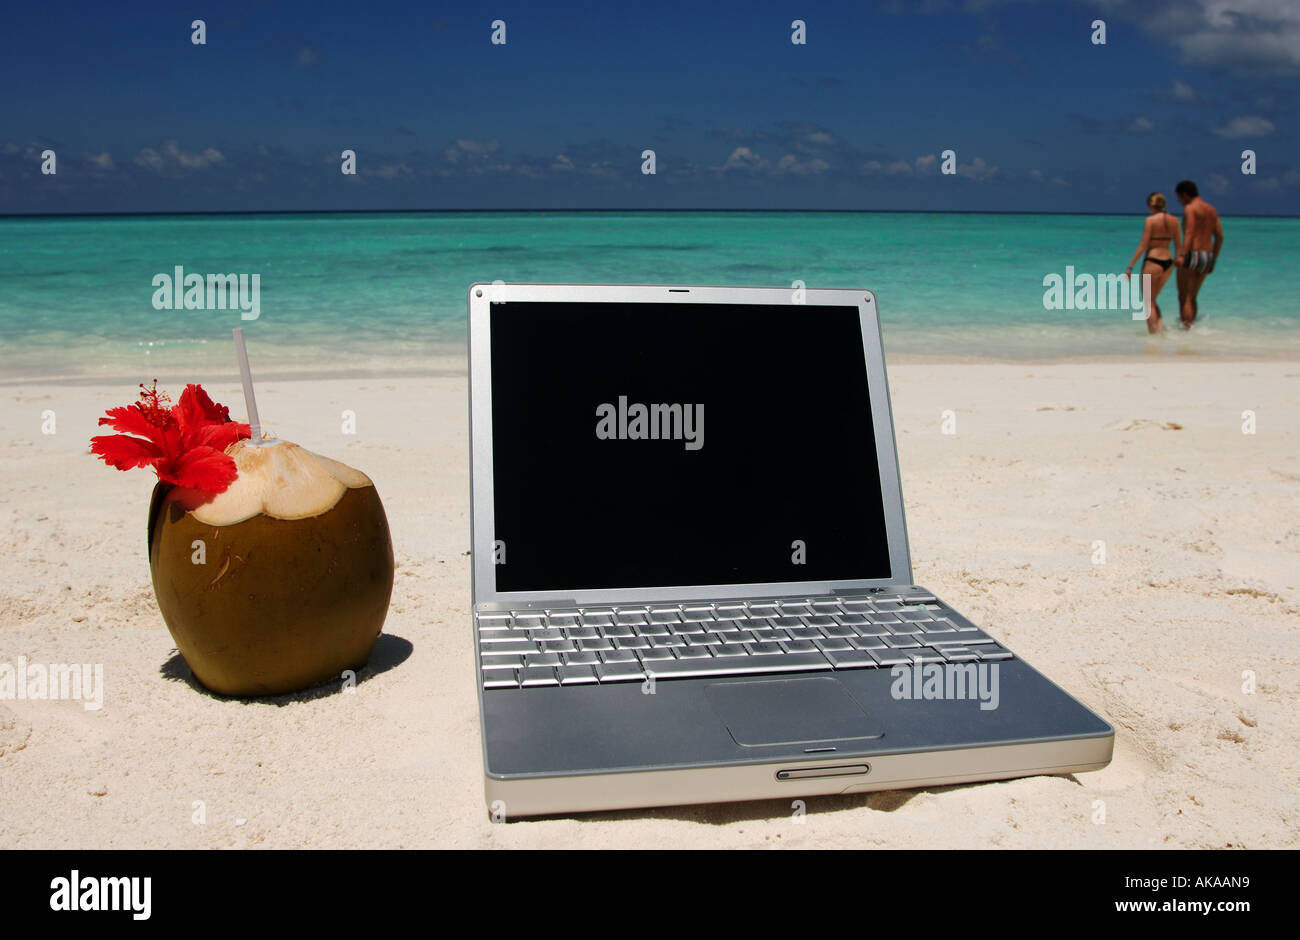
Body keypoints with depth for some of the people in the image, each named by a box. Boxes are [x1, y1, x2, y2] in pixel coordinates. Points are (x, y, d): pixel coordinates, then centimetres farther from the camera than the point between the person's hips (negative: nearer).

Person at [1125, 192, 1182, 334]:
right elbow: (1178, 246, 11)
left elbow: (1143, 245, -12)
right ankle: (1160, 326, 3)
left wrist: (1130, 266, -8)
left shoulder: (1151, 220, -9)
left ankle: (1153, 332, -1)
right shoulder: (1173, 220, 7)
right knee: (1152, 300, 19)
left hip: (1153, 261, -6)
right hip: (1168, 263, 6)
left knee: (1148, 302, 3)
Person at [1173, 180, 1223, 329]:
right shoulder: (1212, 210, 18)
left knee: (1184, 297, -7)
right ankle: (1191, 325, 20)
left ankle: (1186, 327, -15)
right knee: (1192, 297, 17)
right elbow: (1220, 237, 16)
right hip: (1207, 256, 8)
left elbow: (1189, 233, -19)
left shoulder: (1190, 208, -6)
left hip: (1192, 255, -8)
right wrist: (1213, 260, 20)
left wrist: (1182, 255, -27)